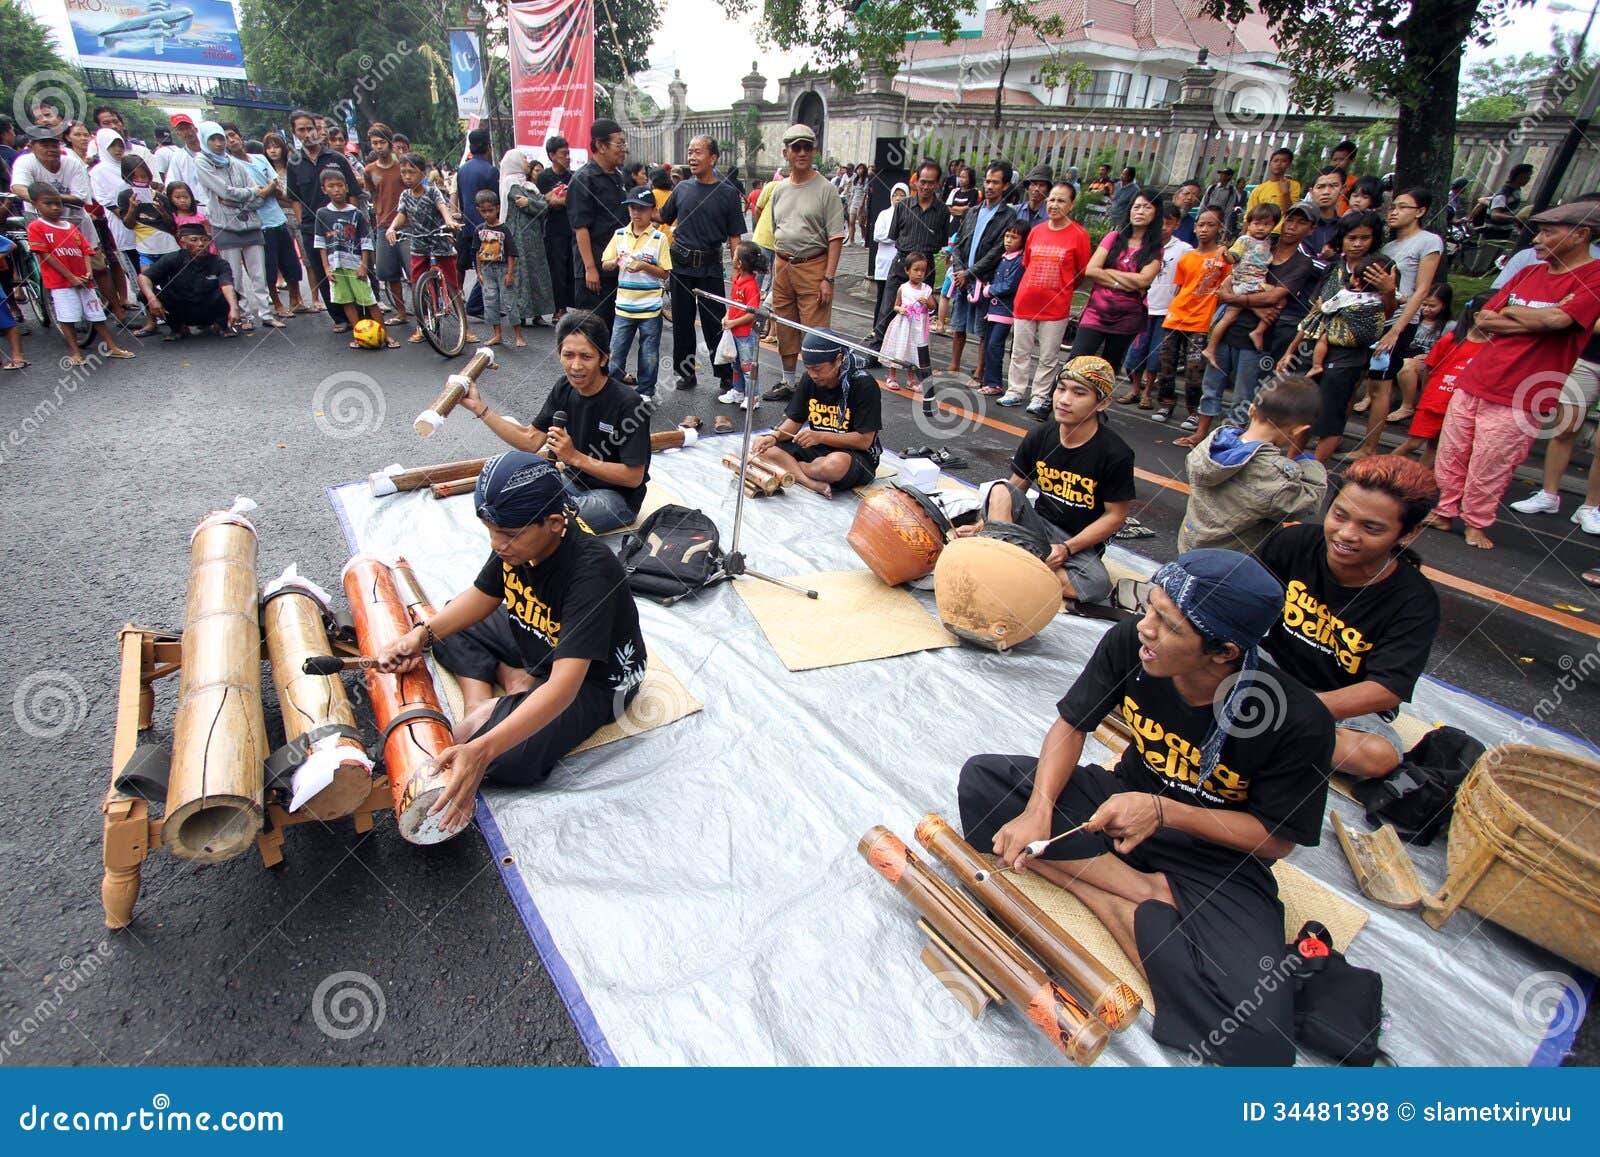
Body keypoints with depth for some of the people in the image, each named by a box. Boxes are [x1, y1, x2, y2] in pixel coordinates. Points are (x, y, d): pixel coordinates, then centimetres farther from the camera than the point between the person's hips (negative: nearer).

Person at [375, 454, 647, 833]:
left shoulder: (591, 572, -38)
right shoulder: (519, 538, -16)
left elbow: (564, 685, -44)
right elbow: (483, 595, 5)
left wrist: (482, 750, -52)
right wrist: (423, 634, -12)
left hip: (595, 678, -8)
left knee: (512, 761, -30)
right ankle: (512, 682, -4)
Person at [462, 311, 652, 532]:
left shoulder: (628, 404, -24)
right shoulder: (564, 389, -2)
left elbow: (633, 477, -21)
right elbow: (532, 441, 1)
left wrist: (576, 457, -27)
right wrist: (479, 407, -5)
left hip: (617, 496, -7)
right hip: (573, 481, 7)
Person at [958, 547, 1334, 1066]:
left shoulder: (1299, 723, -26)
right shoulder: (1128, 644, -20)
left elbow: (1276, 838, -14)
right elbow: (1071, 725, -8)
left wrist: (1164, 811, -28)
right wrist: (1039, 810, -24)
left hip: (1217, 858, -3)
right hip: (1126, 799, 4)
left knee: (1257, 1039, -27)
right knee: (981, 778, -16)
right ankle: (1147, 893, -14)